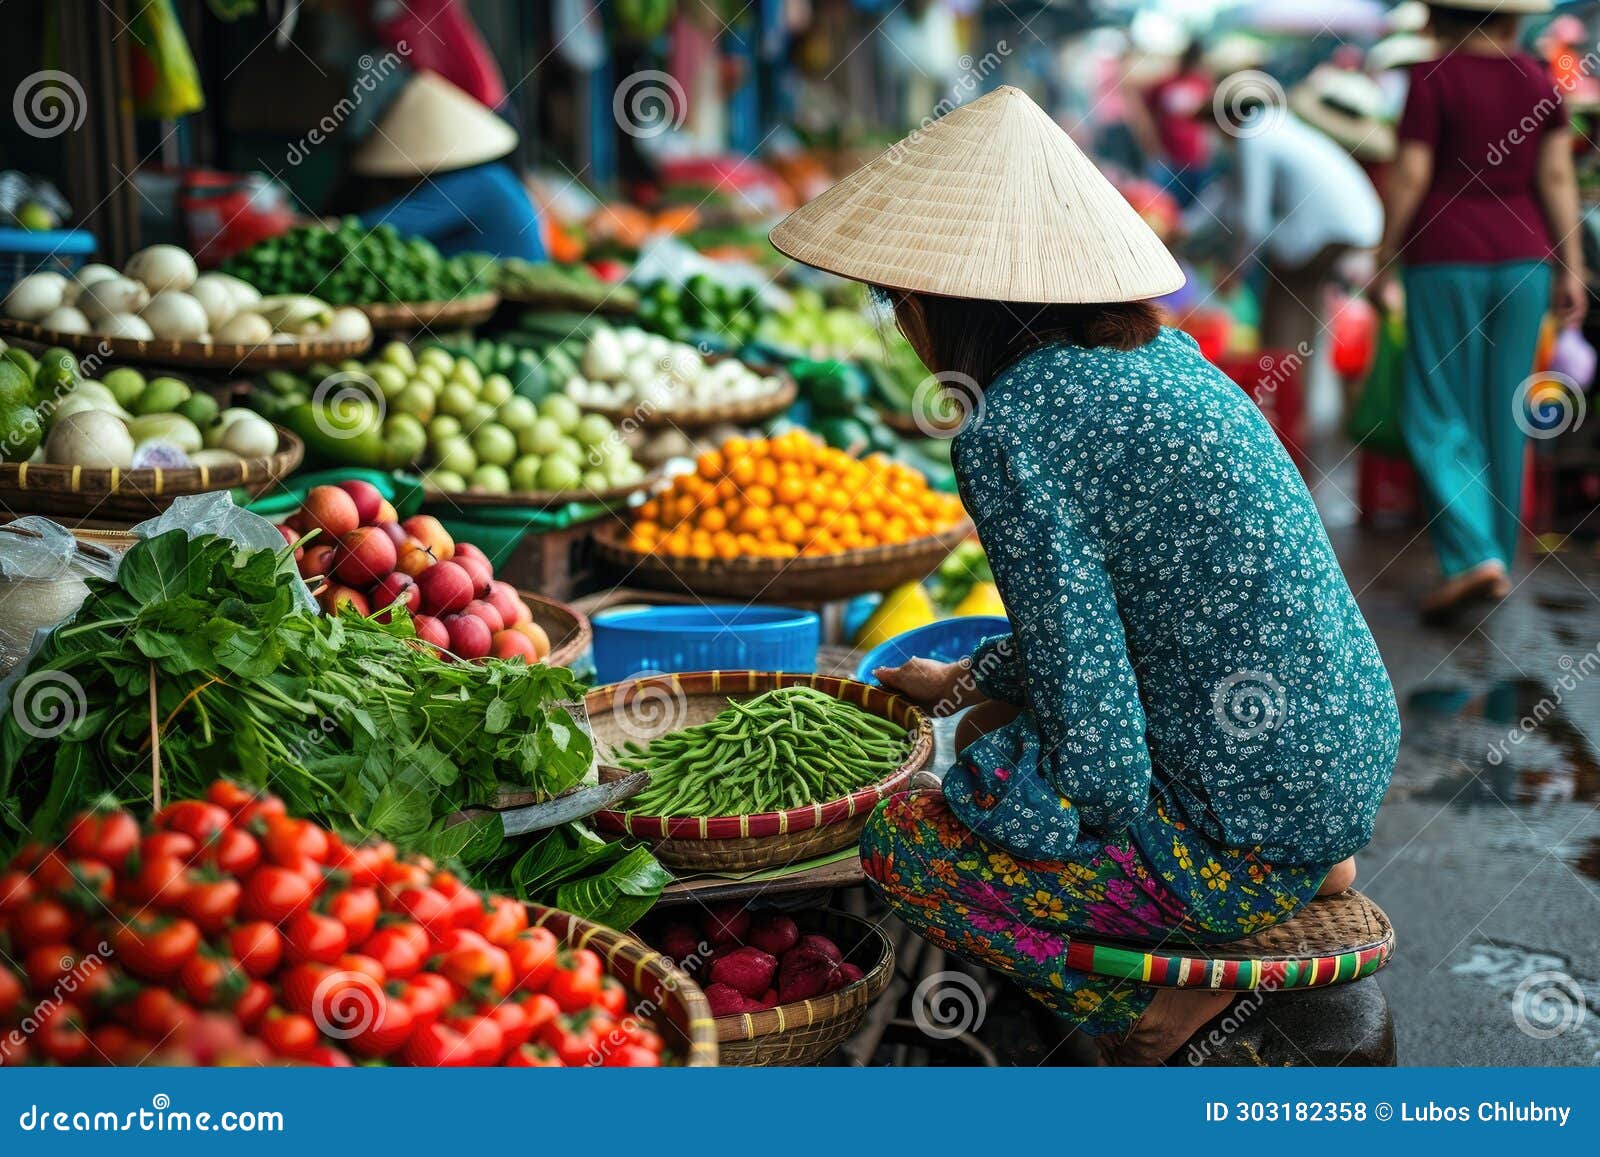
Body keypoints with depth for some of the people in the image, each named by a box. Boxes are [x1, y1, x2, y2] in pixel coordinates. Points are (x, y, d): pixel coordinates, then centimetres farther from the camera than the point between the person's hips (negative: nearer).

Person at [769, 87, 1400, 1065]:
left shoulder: (1011, 431, -21)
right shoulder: (1161, 357, 7)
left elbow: (1094, 731, -21)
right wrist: (966, 681, 29)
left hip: (1255, 833, -8)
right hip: (1345, 774, 9)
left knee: (902, 845, 2)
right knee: (996, 729, 25)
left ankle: (1166, 999, 1)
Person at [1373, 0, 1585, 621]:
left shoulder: (1432, 80, -8)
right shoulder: (1540, 81, 5)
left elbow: (1409, 177, -11)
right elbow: (1557, 178, 2)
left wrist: (1384, 264, -3)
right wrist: (1570, 269, 5)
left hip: (1446, 260, -5)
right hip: (1522, 259, 5)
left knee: (1438, 417, 0)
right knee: (1502, 415, 12)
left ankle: (1474, 558, -13)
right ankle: (1499, 559, 17)